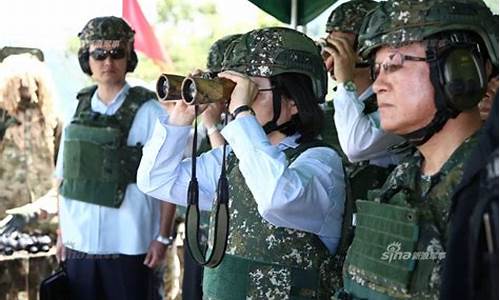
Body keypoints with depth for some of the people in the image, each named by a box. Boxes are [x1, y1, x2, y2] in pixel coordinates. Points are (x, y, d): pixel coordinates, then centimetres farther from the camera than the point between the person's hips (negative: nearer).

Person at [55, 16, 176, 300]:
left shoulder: (149, 111, -8)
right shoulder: (79, 108, 6)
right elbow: (66, 176, 11)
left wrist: (163, 237, -11)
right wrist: (62, 232, 9)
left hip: (127, 245, -4)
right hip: (78, 242, 4)